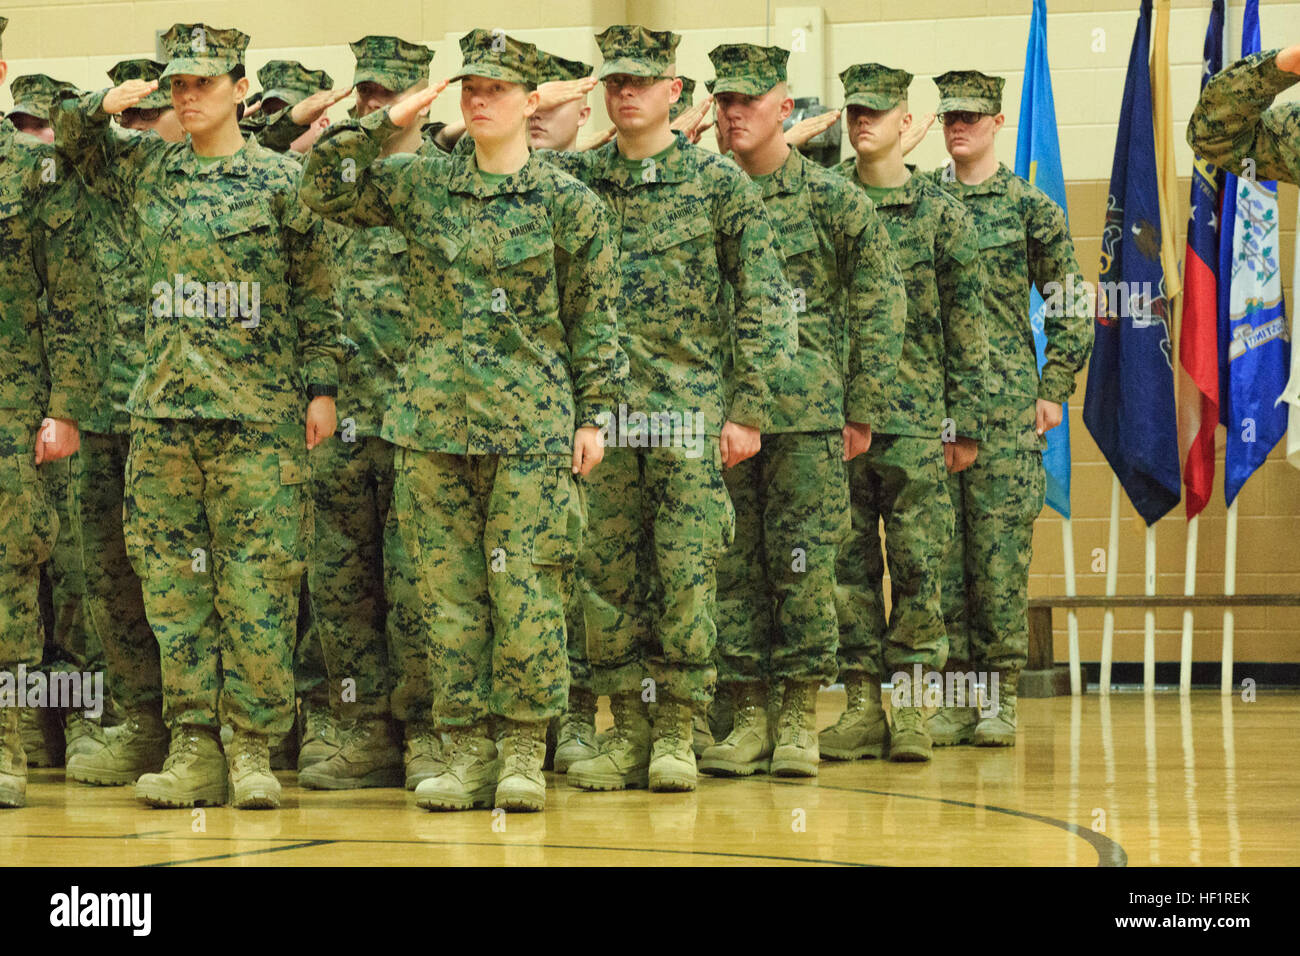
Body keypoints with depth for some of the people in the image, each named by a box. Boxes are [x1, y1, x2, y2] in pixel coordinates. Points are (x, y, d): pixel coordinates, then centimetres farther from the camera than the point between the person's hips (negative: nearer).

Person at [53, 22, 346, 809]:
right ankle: (194, 748, 8)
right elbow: (73, 141, 25)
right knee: (173, 578, 3)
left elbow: (315, 295, 4)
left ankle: (254, 747, 1)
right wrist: (106, 105, 4)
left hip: (259, 414, -4)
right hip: (164, 409, 4)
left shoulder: (280, 179, 2)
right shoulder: (146, 168, 11)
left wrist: (322, 387, -2)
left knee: (260, 580, -4)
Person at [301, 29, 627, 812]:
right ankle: (467, 750, 11)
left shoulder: (568, 202, 2)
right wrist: (386, 124, -4)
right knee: (450, 592, 4)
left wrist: (593, 415, -1)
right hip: (434, 421, 3)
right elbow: (325, 189, 5)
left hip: (532, 425, -3)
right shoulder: (420, 185, 8)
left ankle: (523, 750, 6)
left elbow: (593, 317, 3)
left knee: (526, 590, -4)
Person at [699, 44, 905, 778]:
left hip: (808, 414, -3)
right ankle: (748, 715, 10)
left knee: (804, 563, -3)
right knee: (732, 565, 3)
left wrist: (862, 411, -2)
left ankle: (801, 717, 4)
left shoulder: (834, 199, 2)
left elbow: (882, 303, 2)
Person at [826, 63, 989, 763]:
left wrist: (966, 423, 1)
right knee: (849, 561, 3)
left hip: (916, 420, -2)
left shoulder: (941, 214, 5)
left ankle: (911, 707, 4)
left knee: (917, 562, -2)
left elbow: (967, 329, 5)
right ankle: (862, 705, 8)